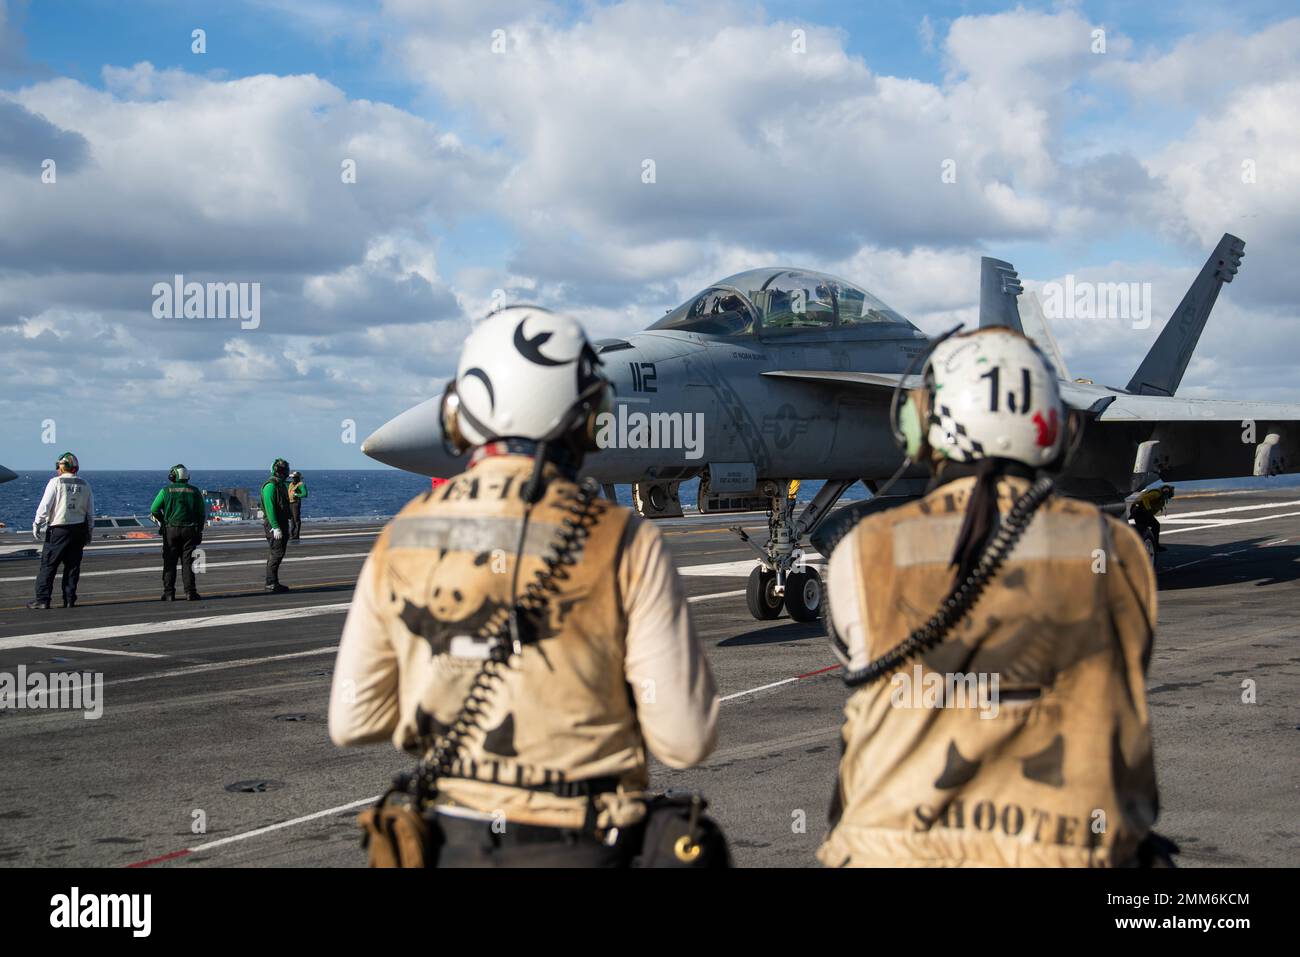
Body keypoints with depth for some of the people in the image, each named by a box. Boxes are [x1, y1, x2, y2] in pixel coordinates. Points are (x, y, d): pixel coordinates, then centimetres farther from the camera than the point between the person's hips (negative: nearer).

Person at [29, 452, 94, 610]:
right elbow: (90, 511, 11)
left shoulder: (56, 482, -7)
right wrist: (88, 531, 19)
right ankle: (70, 600, 9)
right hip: (79, 529, 4)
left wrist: (36, 526, -2)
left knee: (48, 565, 1)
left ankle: (42, 600, -1)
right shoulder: (84, 484, 7)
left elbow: (44, 506, -10)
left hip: (58, 530, -4)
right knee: (72, 566, 10)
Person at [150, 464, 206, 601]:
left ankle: (169, 593, 2)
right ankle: (190, 592, -1)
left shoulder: (166, 490, -2)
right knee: (187, 562, 3)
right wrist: (199, 530, 12)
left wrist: (162, 520, 12)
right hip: (190, 530, 1)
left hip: (171, 530, -1)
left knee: (169, 563, 4)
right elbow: (202, 513, 4)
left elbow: (154, 510, -5)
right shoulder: (194, 491, 4)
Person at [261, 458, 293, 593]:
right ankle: (271, 583, -10)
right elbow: (269, 508, -21)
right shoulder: (270, 486, -14)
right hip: (274, 526, -10)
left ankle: (273, 583, 15)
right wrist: (275, 527, -24)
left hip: (281, 525, 10)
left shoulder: (281, 485, 18)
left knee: (276, 554, 11)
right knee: (276, 554, -11)